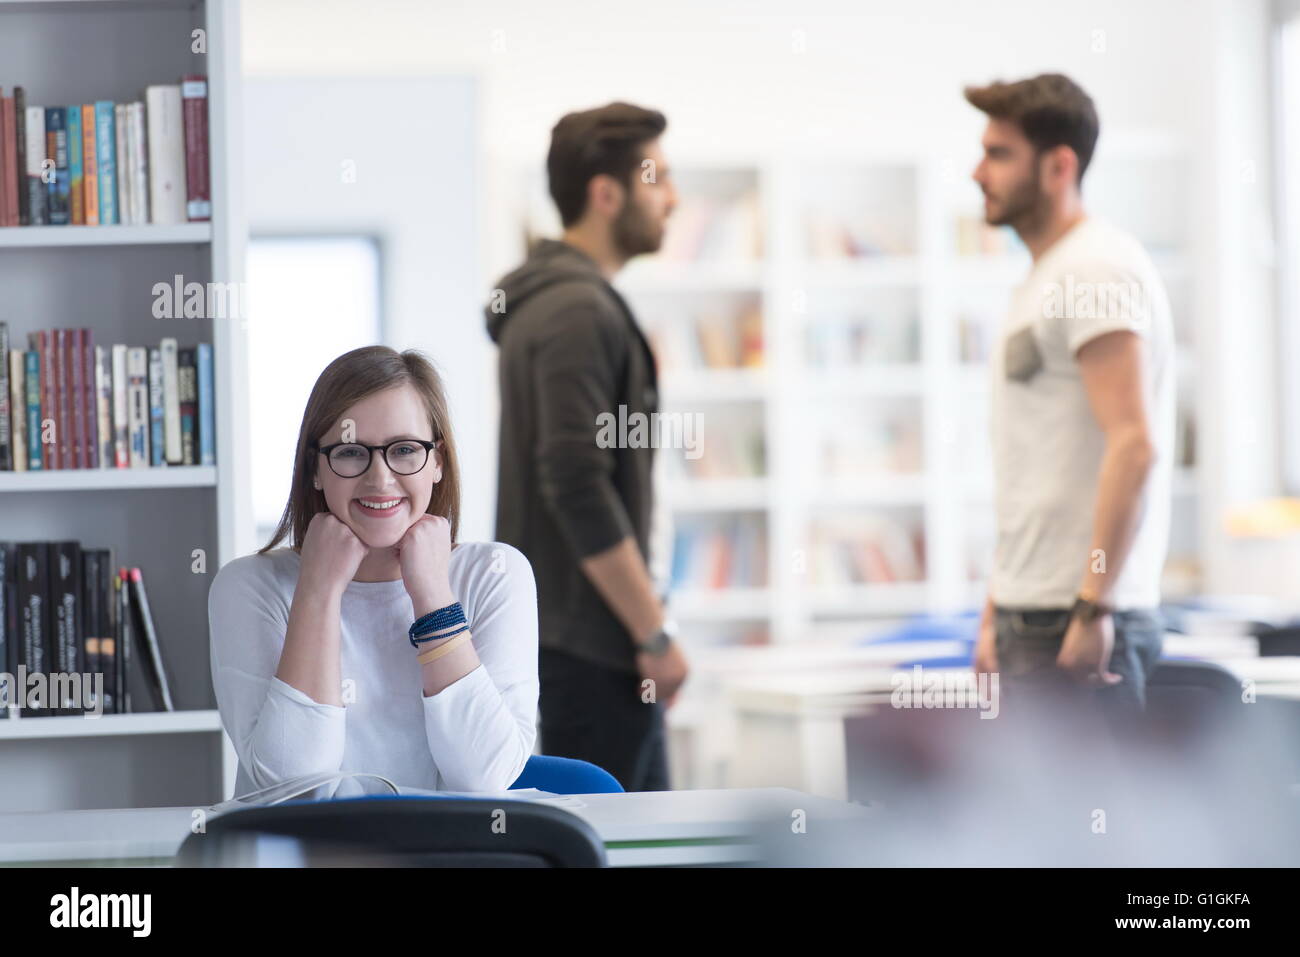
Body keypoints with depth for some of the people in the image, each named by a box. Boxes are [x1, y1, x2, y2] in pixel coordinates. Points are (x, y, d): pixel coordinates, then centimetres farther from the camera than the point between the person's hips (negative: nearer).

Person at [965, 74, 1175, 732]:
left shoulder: (1096, 270, -11)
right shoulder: (1041, 282, 20)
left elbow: (1135, 445, -21)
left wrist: (1092, 606, -23)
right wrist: (996, 613, 20)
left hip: (1078, 626, -10)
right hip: (1032, 617, 10)